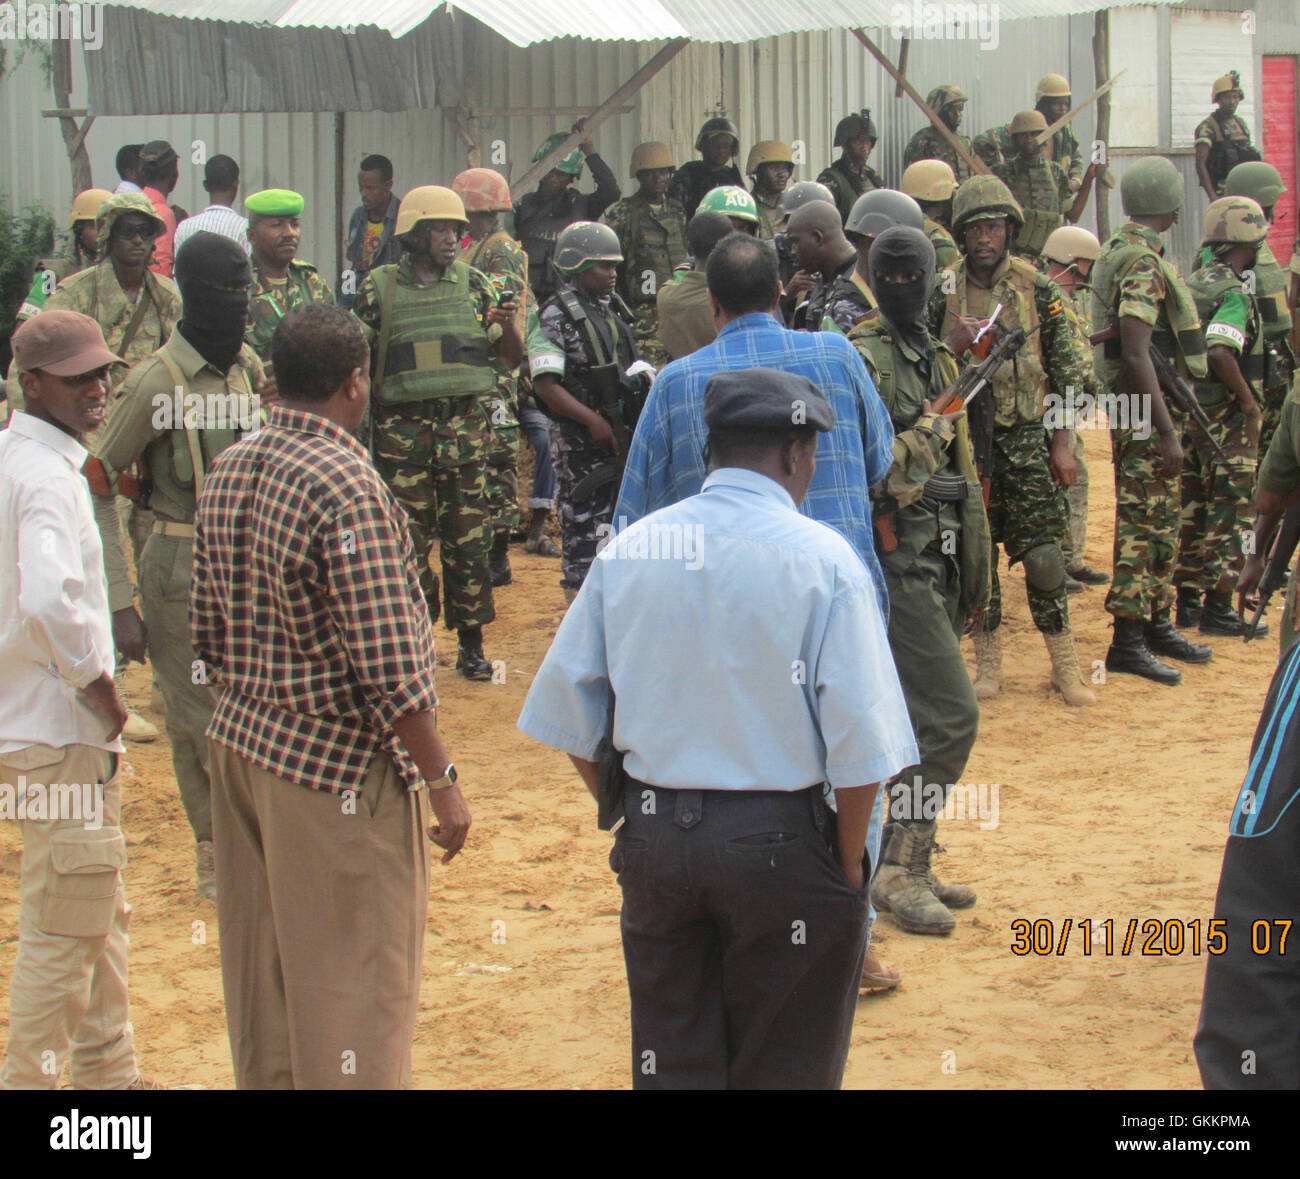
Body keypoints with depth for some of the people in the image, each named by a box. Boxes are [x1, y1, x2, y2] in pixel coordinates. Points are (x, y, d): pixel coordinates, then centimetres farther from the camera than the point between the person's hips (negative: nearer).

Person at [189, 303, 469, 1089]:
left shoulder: (228, 473, 5)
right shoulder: (346, 486, -19)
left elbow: (209, 633, 12)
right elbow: (388, 664, -21)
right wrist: (441, 778, -14)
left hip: (243, 749, 8)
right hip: (340, 766, -8)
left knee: (263, 977, 17)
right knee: (356, 990, 1)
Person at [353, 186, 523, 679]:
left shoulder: (474, 284, 9)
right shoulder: (380, 287, 5)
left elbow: (510, 359, 10)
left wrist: (508, 325, -10)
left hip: (466, 425, 1)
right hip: (403, 429, -1)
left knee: (467, 537, 3)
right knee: (408, 537, 0)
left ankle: (471, 643, 13)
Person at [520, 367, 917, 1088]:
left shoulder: (628, 549, 1)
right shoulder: (822, 558, -10)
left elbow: (566, 712, 4)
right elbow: (860, 744, -14)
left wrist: (628, 812, 14)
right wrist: (849, 865, -2)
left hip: (655, 838, 4)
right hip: (782, 841, -3)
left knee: (671, 1060, 15)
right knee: (782, 1066, 10)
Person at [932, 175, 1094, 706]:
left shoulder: (1038, 290, 1)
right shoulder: (944, 293, 3)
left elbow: (1064, 372, 3)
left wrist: (1062, 444, -1)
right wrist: (954, 346, -15)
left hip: (1026, 437, -1)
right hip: (965, 438, 1)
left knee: (1042, 552, -3)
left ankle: (1064, 662, 7)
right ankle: (988, 661, 15)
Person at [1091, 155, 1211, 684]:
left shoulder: (1122, 250, 13)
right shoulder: (1143, 262, -19)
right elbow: (1136, 354, -25)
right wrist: (1167, 432, -24)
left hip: (1145, 407, 10)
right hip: (1144, 410, -10)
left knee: (1161, 521, 17)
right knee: (1144, 524, -6)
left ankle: (1157, 624, 26)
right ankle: (1127, 642, -3)